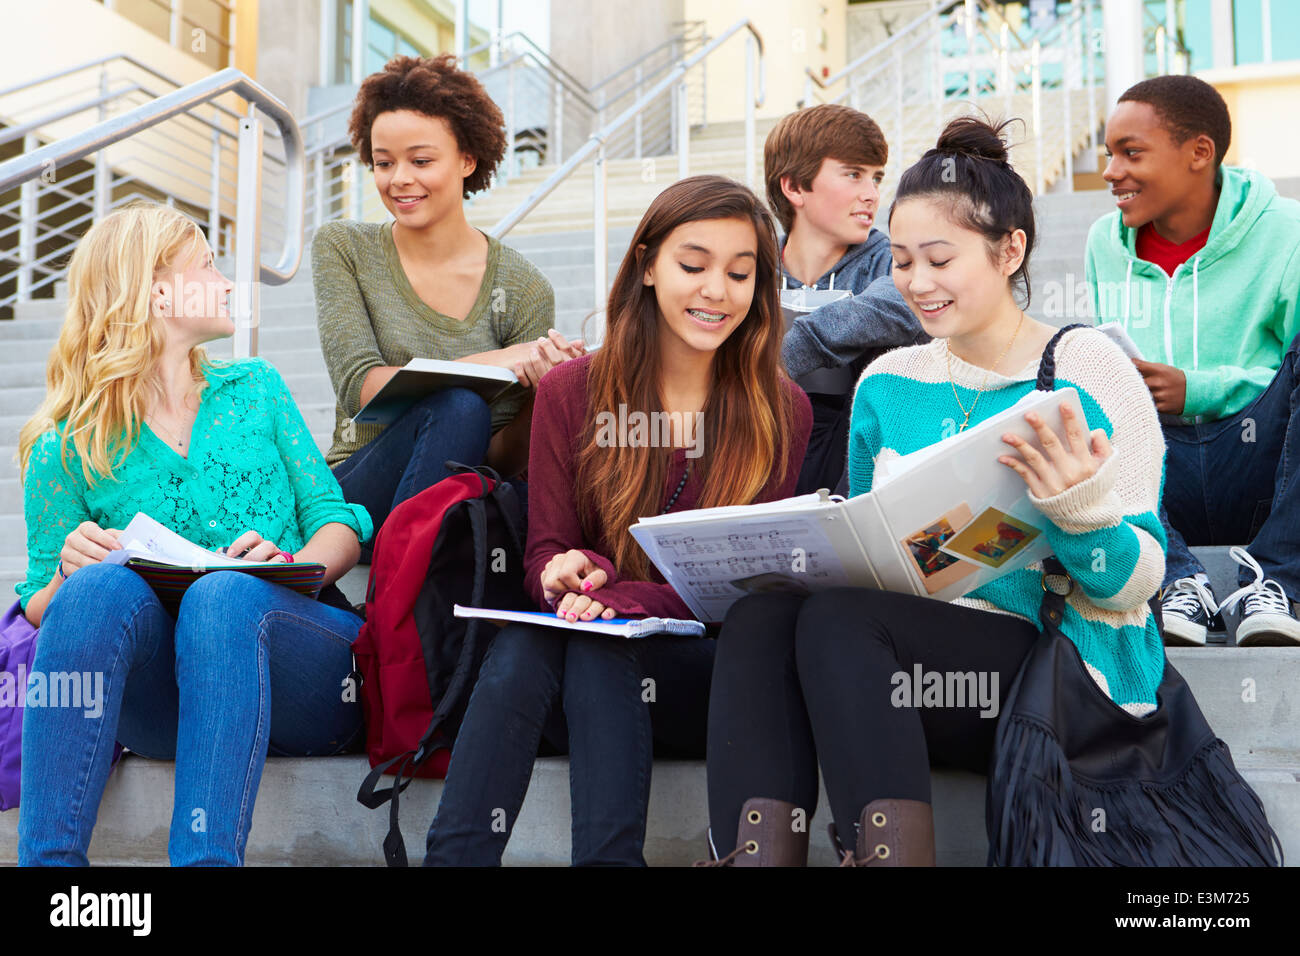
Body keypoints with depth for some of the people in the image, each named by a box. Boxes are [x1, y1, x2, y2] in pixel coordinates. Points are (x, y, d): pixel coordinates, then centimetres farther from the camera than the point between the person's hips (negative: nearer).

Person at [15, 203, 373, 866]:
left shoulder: (256, 390, 17)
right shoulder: (66, 449, 10)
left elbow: (337, 525, 11)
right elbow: (40, 612, 11)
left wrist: (295, 564, -12)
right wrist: (69, 573, -12)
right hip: (161, 706, 0)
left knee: (225, 594, -32)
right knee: (105, 585, -31)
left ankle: (206, 858, -41)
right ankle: (48, 859, -34)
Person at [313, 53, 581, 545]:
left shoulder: (523, 290, 0)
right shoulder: (343, 249, 4)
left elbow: (498, 458, 0)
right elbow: (358, 386, -10)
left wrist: (541, 392, -23)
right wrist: (490, 364, -22)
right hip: (355, 499, 0)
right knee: (456, 406, -30)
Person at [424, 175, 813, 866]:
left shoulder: (780, 413, 3)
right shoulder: (569, 392, 7)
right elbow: (544, 553, 6)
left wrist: (624, 598, -22)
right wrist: (563, 573, -21)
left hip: (708, 670, -1)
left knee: (598, 649, -33)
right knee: (517, 647, -32)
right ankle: (455, 858, -34)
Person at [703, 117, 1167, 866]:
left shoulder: (1086, 368, 0)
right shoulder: (887, 384, 15)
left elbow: (1136, 582, -3)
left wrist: (1079, 504, -25)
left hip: (1046, 665, -4)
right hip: (893, 663, 5)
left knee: (838, 617, -31)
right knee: (760, 613, -27)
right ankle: (757, 855, -29)